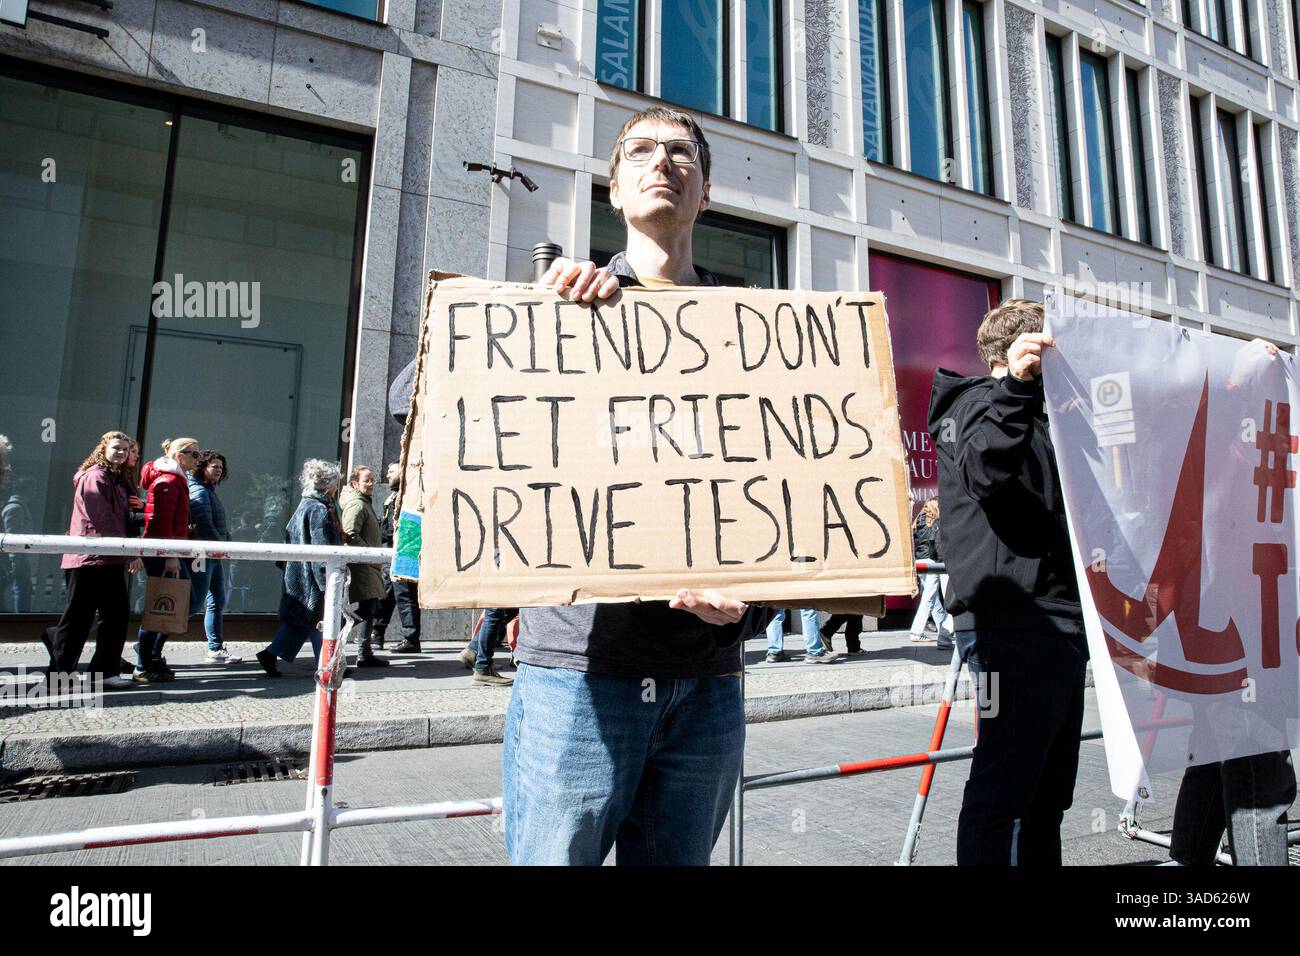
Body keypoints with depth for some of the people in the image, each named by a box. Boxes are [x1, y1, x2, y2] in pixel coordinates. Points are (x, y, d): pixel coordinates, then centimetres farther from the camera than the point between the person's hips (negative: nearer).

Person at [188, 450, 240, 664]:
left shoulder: (210, 491, 19)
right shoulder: (199, 491, -11)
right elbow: (205, 527, -20)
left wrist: (225, 541, 3)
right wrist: (223, 543, -9)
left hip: (214, 555, 10)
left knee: (218, 602, 10)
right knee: (195, 603, -8)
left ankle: (216, 650, 15)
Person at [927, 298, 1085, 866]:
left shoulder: (1033, 413, 27)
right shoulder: (978, 402, -4)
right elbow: (985, 470, -27)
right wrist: (1014, 384, -36)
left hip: (1054, 622, 10)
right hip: (1012, 623, -10)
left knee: (1048, 789, 16)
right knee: (1003, 786, -9)